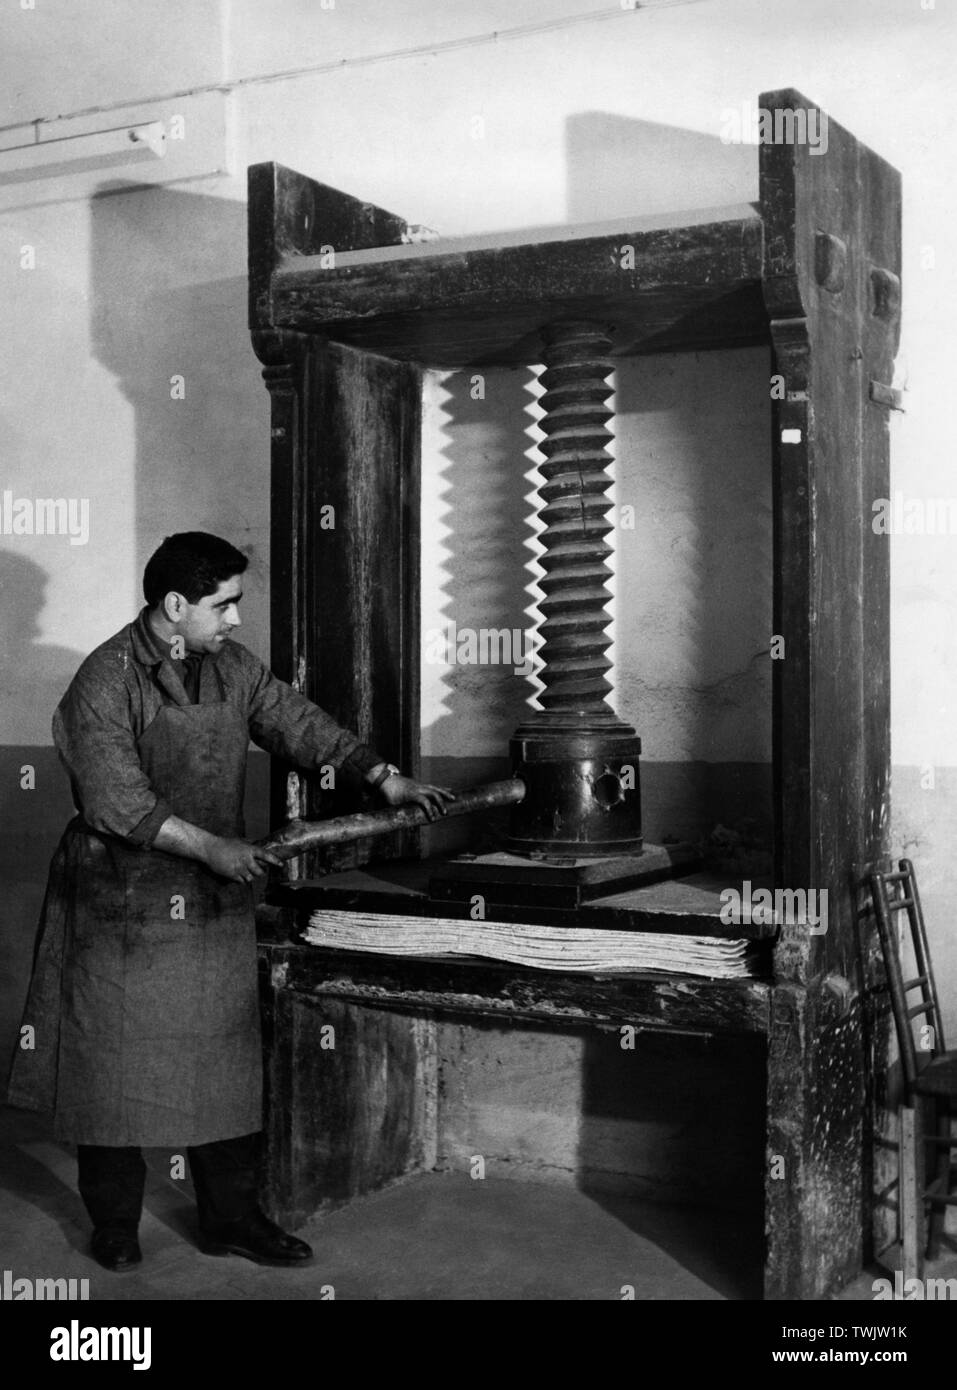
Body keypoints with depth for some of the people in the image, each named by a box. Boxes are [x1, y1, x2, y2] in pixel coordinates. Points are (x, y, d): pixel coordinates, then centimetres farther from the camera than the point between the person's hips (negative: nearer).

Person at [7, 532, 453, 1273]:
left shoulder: (235, 667, 4)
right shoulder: (104, 681, -16)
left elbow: (300, 723, 7)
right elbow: (117, 801, -21)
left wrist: (384, 775, -4)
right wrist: (211, 847, -26)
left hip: (217, 903, 6)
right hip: (126, 905, -5)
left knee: (226, 1061, 9)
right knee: (117, 1064, 5)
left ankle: (232, 1216, 21)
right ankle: (115, 1225, 22)